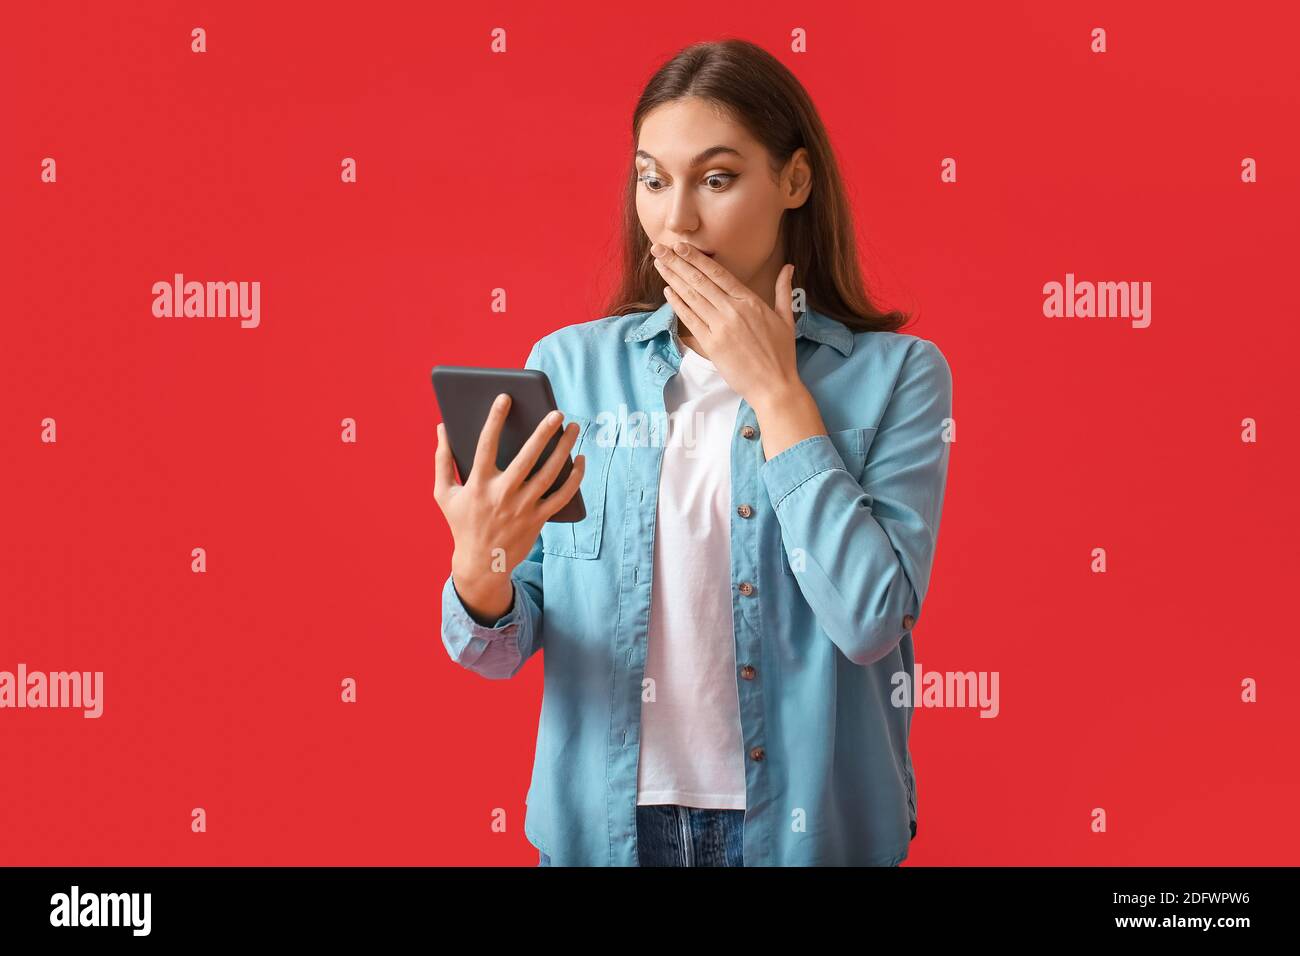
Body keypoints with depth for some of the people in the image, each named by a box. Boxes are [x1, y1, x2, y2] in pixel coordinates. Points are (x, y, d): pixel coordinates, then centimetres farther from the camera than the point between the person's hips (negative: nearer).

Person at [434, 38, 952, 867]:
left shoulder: (894, 373, -8)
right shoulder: (569, 365, -3)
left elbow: (869, 619, -19)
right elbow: (503, 648, -2)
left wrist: (775, 391, -15)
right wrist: (479, 575, -24)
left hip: (802, 823, -1)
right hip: (604, 818, 2)